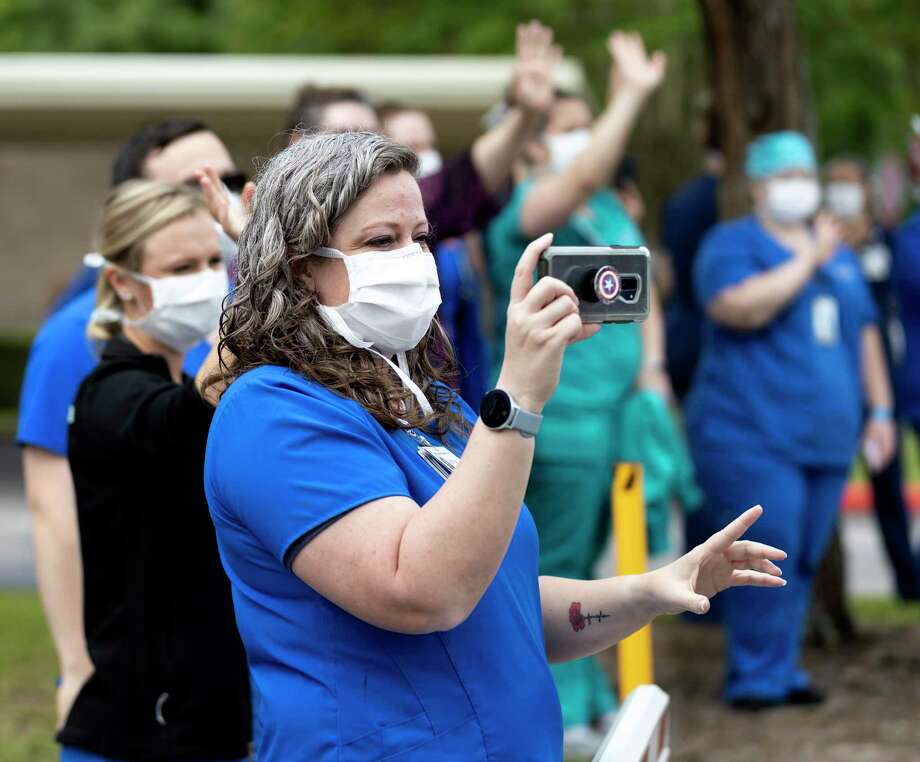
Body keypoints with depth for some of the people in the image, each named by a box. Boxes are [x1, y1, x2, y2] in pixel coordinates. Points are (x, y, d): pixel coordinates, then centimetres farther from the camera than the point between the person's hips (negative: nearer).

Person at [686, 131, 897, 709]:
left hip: (826, 439, 6)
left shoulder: (838, 251, 20)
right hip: (753, 438, -6)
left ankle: (783, 670, 15)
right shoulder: (732, 244, -2)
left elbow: (865, 332, 24)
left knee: (805, 560, 7)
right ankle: (758, 678, -3)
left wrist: (880, 409, 17)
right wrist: (807, 260, -15)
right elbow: (740, 307, -21)